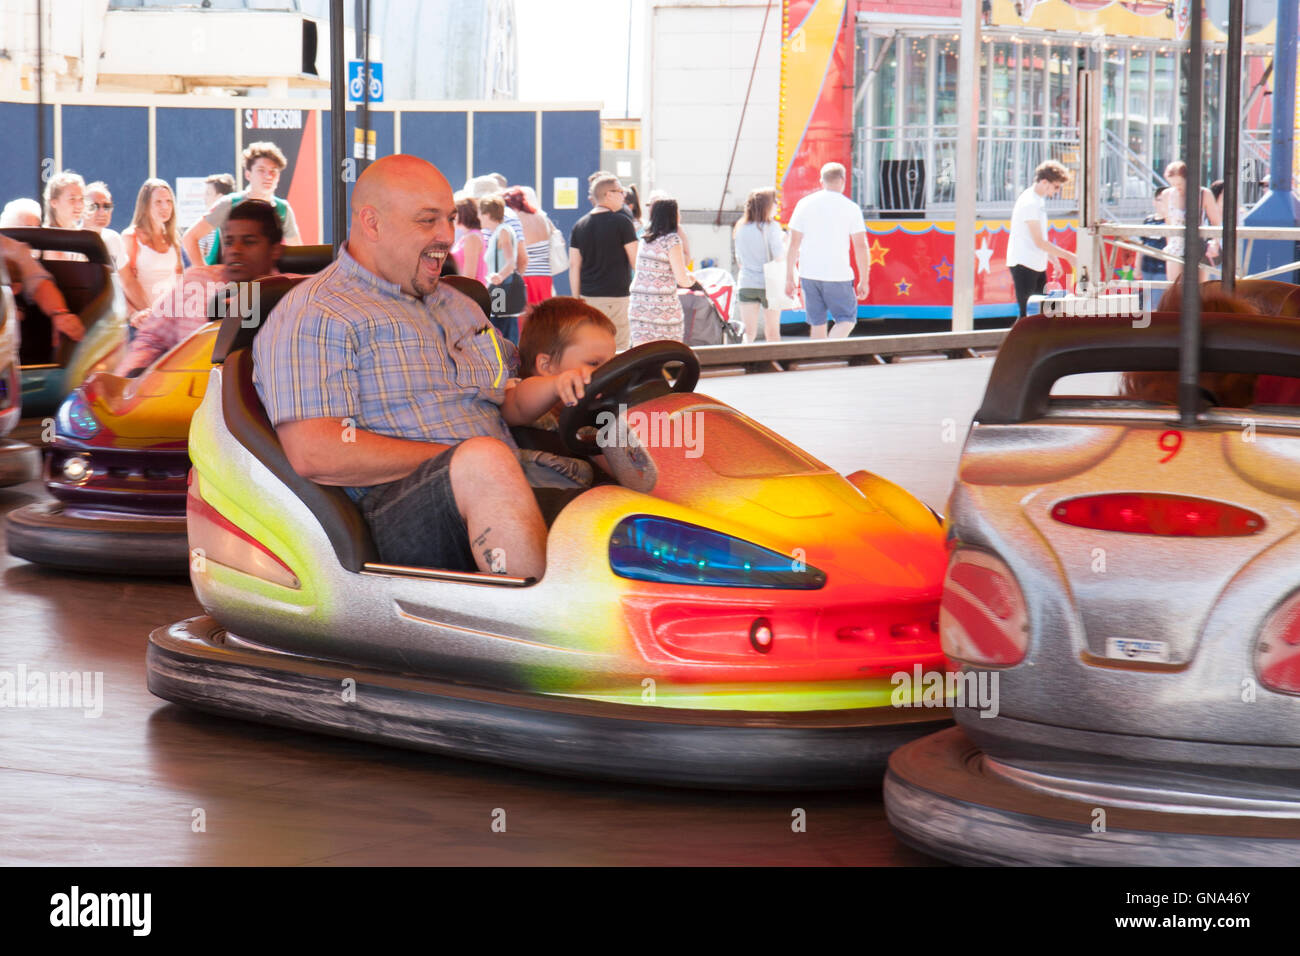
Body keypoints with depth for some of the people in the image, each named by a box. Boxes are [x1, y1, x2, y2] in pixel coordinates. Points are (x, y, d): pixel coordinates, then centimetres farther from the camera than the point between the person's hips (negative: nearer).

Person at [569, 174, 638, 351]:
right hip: (616, 296, -5)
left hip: (588, 297, 5)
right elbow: (636, 262, -7)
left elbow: (574, 266, 7)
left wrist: (577, 299, 12)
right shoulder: (621, 223, -8)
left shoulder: (579, 226, 7)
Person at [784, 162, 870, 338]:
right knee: (847, 319, 6)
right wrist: (863, 280, 3)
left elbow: (794, 243, 3)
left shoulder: (805, 204, 4)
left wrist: (789, 277, 8)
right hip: (838, 275, -3)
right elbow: (861, 246, -4)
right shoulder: (851, 208, -2)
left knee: (817, 323, 12)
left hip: (809, 274, 3)